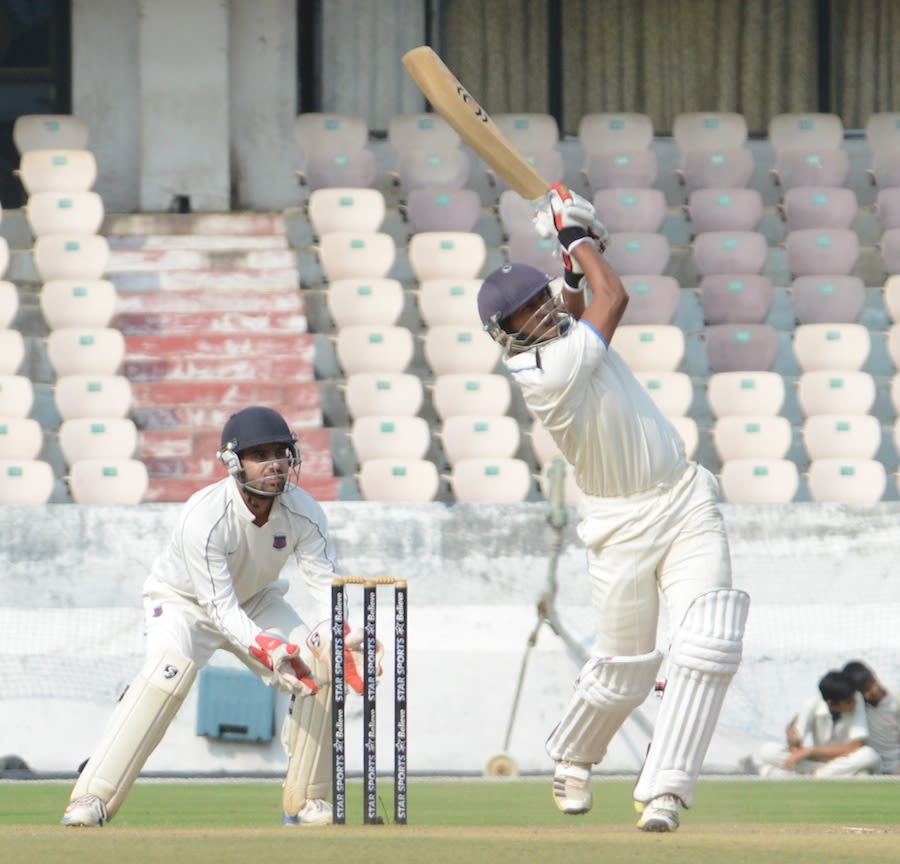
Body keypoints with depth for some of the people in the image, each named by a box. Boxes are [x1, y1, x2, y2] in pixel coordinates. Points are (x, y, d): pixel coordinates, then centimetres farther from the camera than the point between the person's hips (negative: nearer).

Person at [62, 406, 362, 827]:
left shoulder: (304, 512, -21)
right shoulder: (203, 518, -34)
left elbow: (328, 586, -24)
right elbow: (222, 610, -35)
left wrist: (338, 643, -44)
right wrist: (267, 650, -51)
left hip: (256, 600, 5)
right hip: (185, 602, -5)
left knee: (319, 668, -15)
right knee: (170, 670, -32)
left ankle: (305, 801, 0)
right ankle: (91, 799, -32)